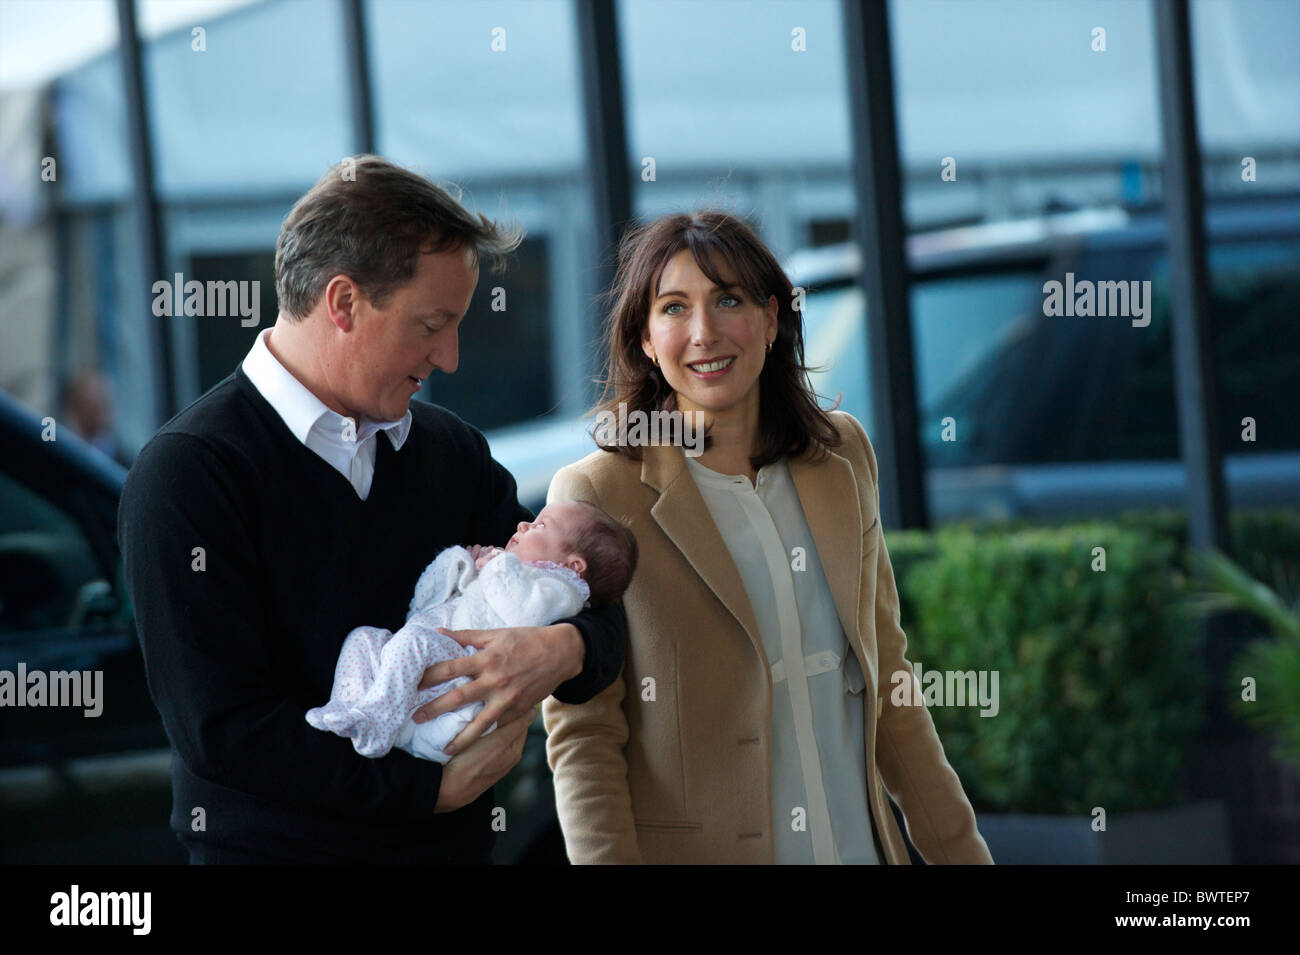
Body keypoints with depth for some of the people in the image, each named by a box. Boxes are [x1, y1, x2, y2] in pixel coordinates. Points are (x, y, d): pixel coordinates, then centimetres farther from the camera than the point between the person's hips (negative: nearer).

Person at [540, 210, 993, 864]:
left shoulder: (842, 457, 6)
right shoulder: (595, 495, -9)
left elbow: (885, 675, 11)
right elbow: (580, 737, -11)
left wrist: (960, 852, 9)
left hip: (861, 847, 4)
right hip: (692, 852, -4)